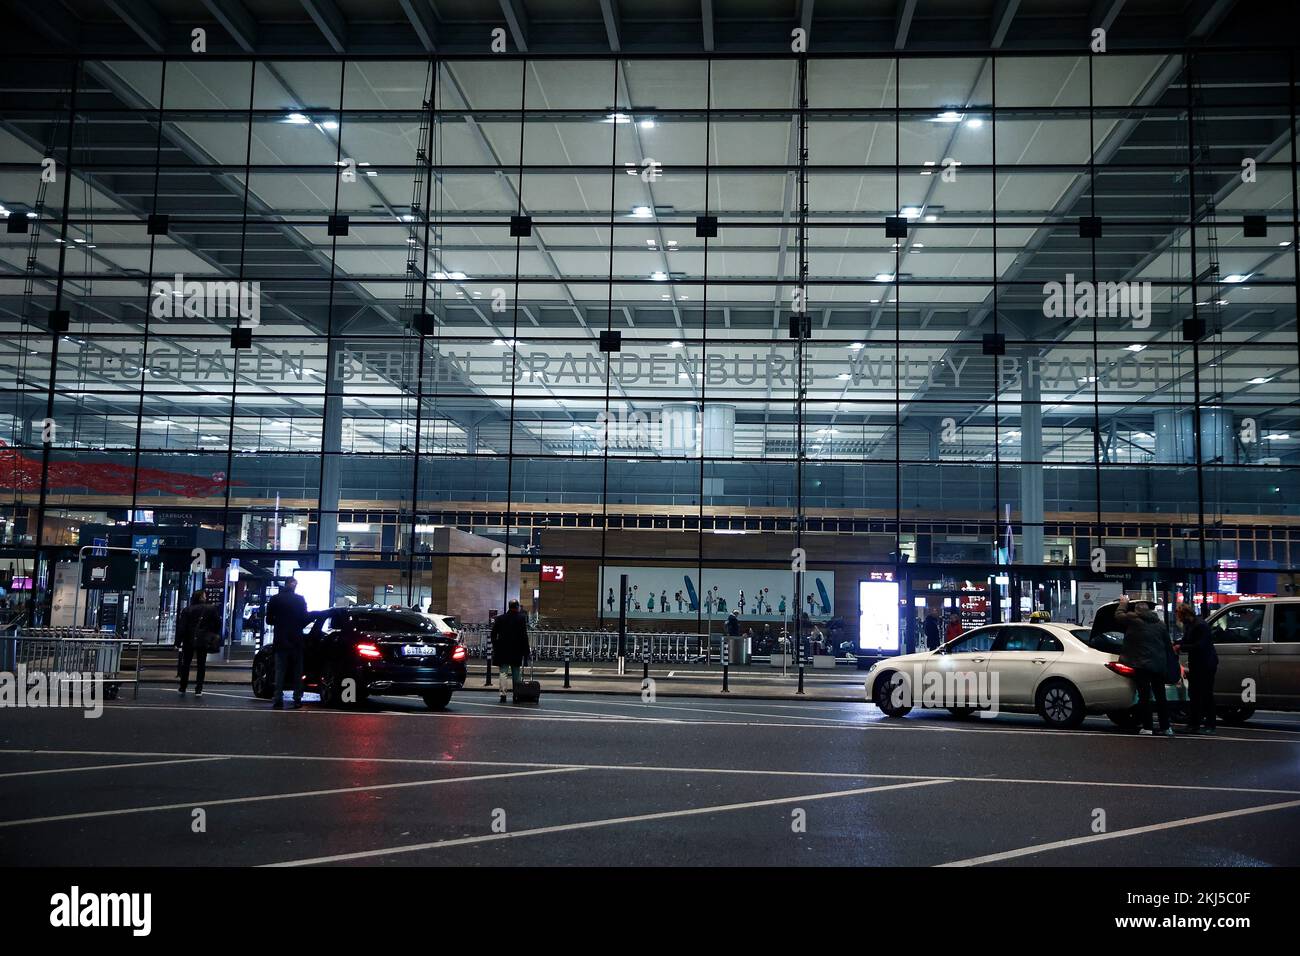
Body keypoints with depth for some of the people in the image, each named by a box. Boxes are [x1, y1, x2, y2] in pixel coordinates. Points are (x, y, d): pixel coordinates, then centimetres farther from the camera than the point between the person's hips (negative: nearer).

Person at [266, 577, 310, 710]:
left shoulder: (275, 599, 0)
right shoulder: (299, 599, -4)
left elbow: (269, 620, 4)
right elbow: (305, 618, -4)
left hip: (281, 641, 1)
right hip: (296, 640, 0)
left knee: (280, 671, 3)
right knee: (297, 671, 9)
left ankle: (278, 700, -6)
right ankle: (297, 699, 8)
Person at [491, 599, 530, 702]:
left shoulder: (500, 618, 3)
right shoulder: (522, 618, -5)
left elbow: (493, 634, 5)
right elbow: (524, 635, -8)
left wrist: (495, 647, 14)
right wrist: (526, 650, -3)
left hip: (502, 650, 1)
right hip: (516, 651, -1)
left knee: (502, 672, 2)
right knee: (516, 673, 9)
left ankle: (503, 694, -9)